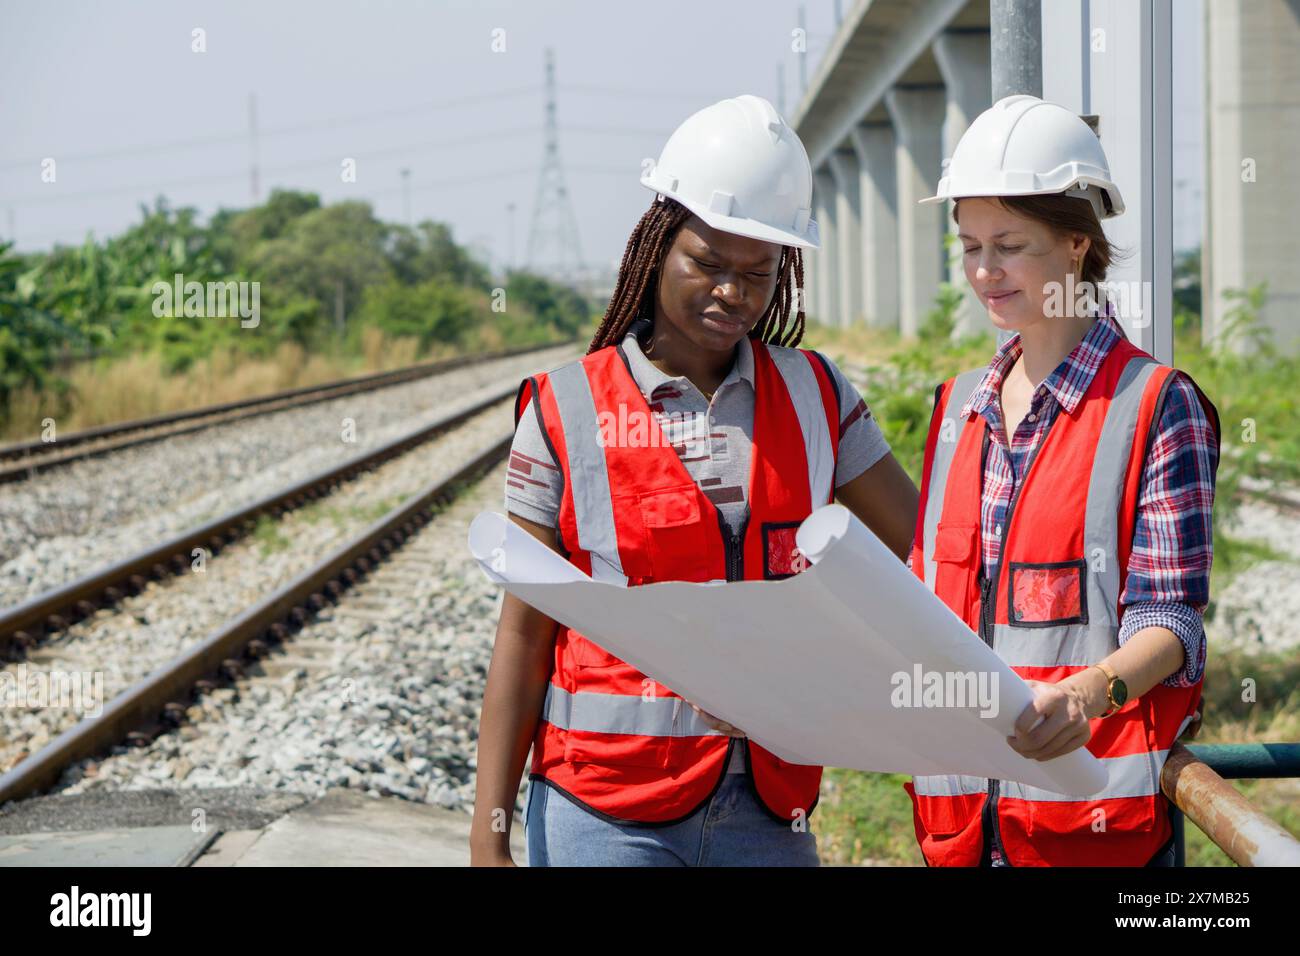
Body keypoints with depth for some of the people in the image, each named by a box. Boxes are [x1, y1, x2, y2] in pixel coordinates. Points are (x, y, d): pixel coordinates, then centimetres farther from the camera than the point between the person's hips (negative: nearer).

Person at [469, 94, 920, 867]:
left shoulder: (815, 398, 7)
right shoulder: (567, 412, -1)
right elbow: (524, 635, 0)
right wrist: (490, 835, -4)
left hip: (769, 809, 3)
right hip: (604, 812, -3)